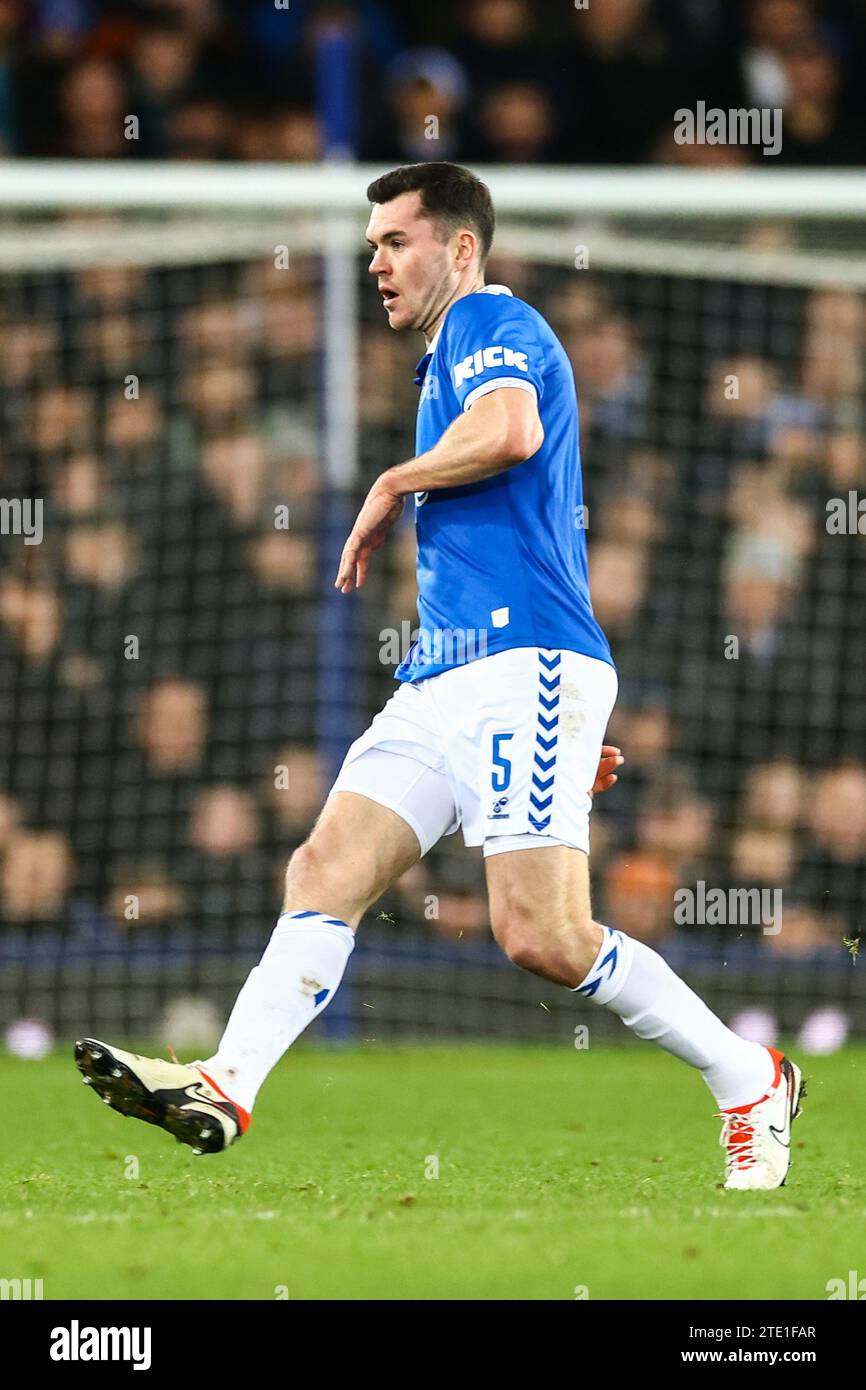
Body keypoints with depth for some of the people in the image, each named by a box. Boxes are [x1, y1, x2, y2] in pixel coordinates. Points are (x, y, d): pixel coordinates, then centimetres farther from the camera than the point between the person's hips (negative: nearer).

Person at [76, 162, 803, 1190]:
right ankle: (224, 1089, -14)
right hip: (443, 679, 10)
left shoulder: (494, 324, -2)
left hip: (521, 668, -10)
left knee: (543, 936, -14)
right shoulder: (449, 364, 29)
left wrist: (389, 488, -9)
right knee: (324, 872, -5)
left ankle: (750, 1084, -1)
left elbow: (511, 430, -26)